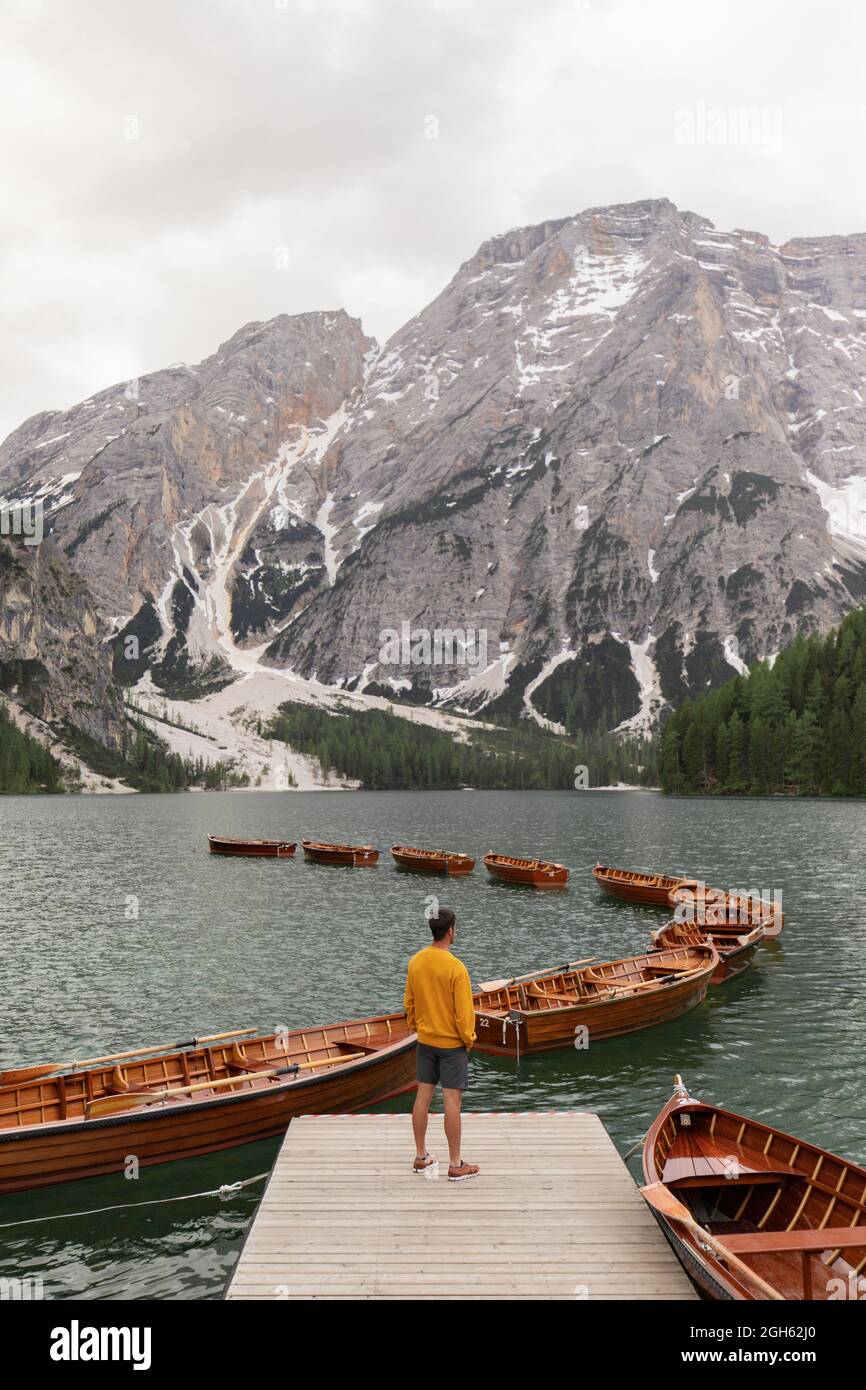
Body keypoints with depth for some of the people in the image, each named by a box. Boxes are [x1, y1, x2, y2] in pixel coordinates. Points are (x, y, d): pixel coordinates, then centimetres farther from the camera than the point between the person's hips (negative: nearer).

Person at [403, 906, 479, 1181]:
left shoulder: (415, 962, -3)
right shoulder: (456, 968, -22)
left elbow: (408, 1003, 7)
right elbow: (464, 1012, -18)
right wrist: (469, 1040, -3)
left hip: (425, 1041, 6)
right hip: (452, 1043, -6)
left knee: (423, 1096, 13)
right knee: (452, 1100, 1)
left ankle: (421, 1157, 23)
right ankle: (456, 1166, 9)